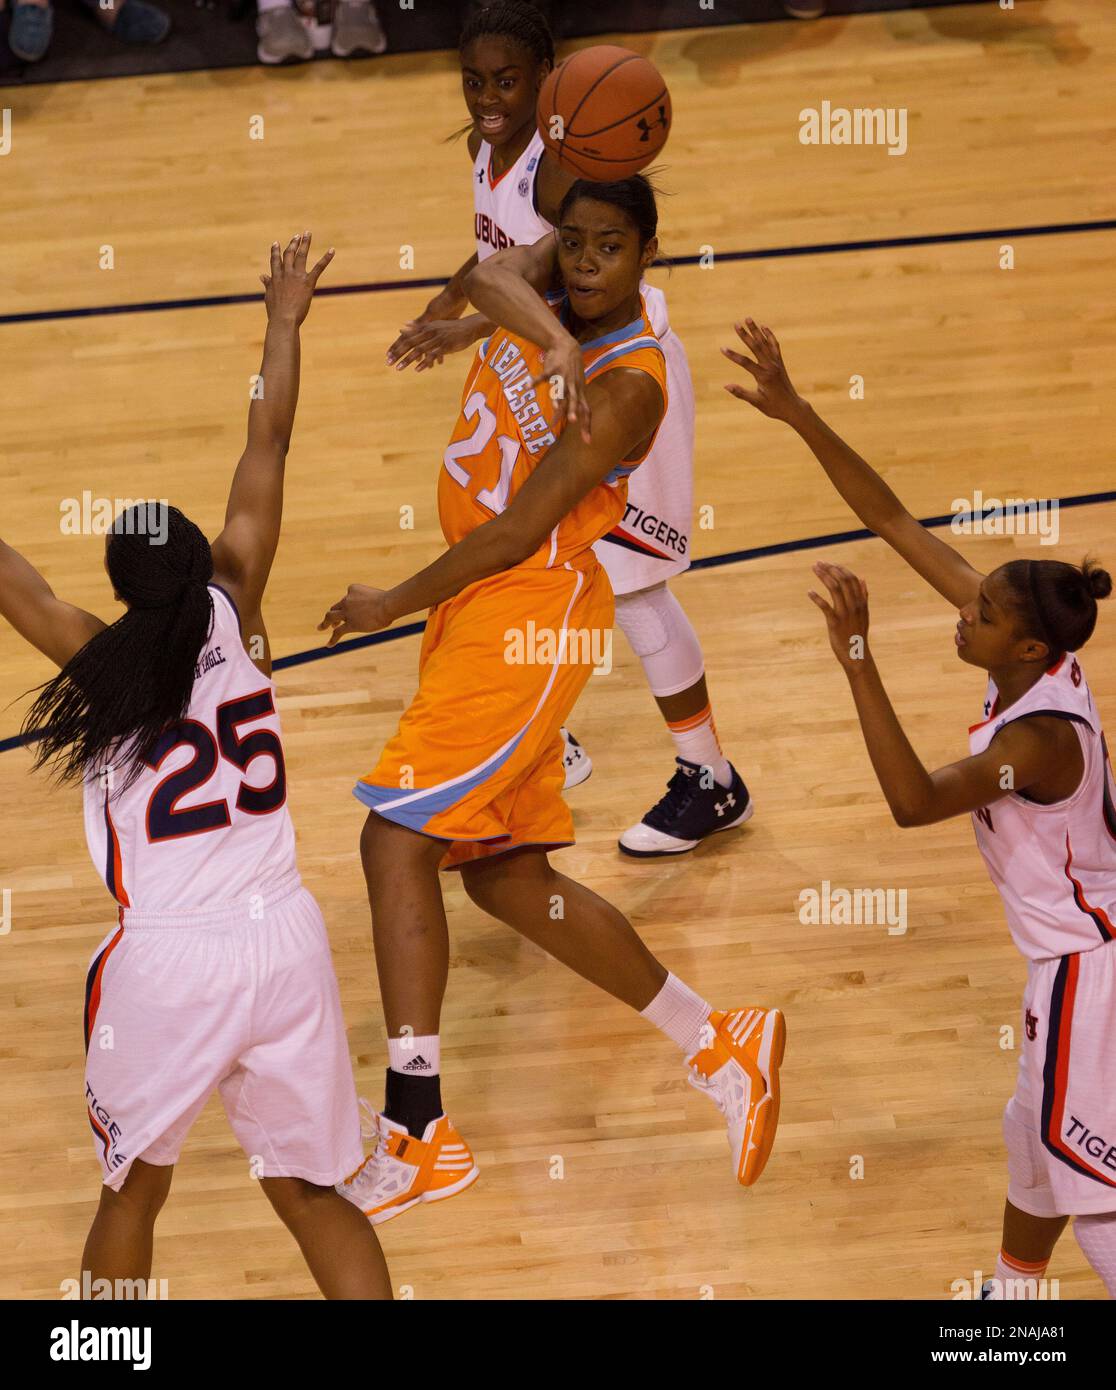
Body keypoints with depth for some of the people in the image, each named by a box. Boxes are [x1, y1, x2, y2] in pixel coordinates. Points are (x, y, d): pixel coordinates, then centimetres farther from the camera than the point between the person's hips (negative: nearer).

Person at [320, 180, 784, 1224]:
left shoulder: (627, 383, -15)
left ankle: (415, 1135, -13)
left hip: (532, 611, -9)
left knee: (396, 836, -15)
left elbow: (519, 531, -17)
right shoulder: (551, 297, 7)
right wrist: (552, 337, -35)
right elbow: (489, 279, -16)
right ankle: (722, 1047, 23)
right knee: (506, 877, 13)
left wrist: (394, 604, -9)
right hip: (483, 605, 9)